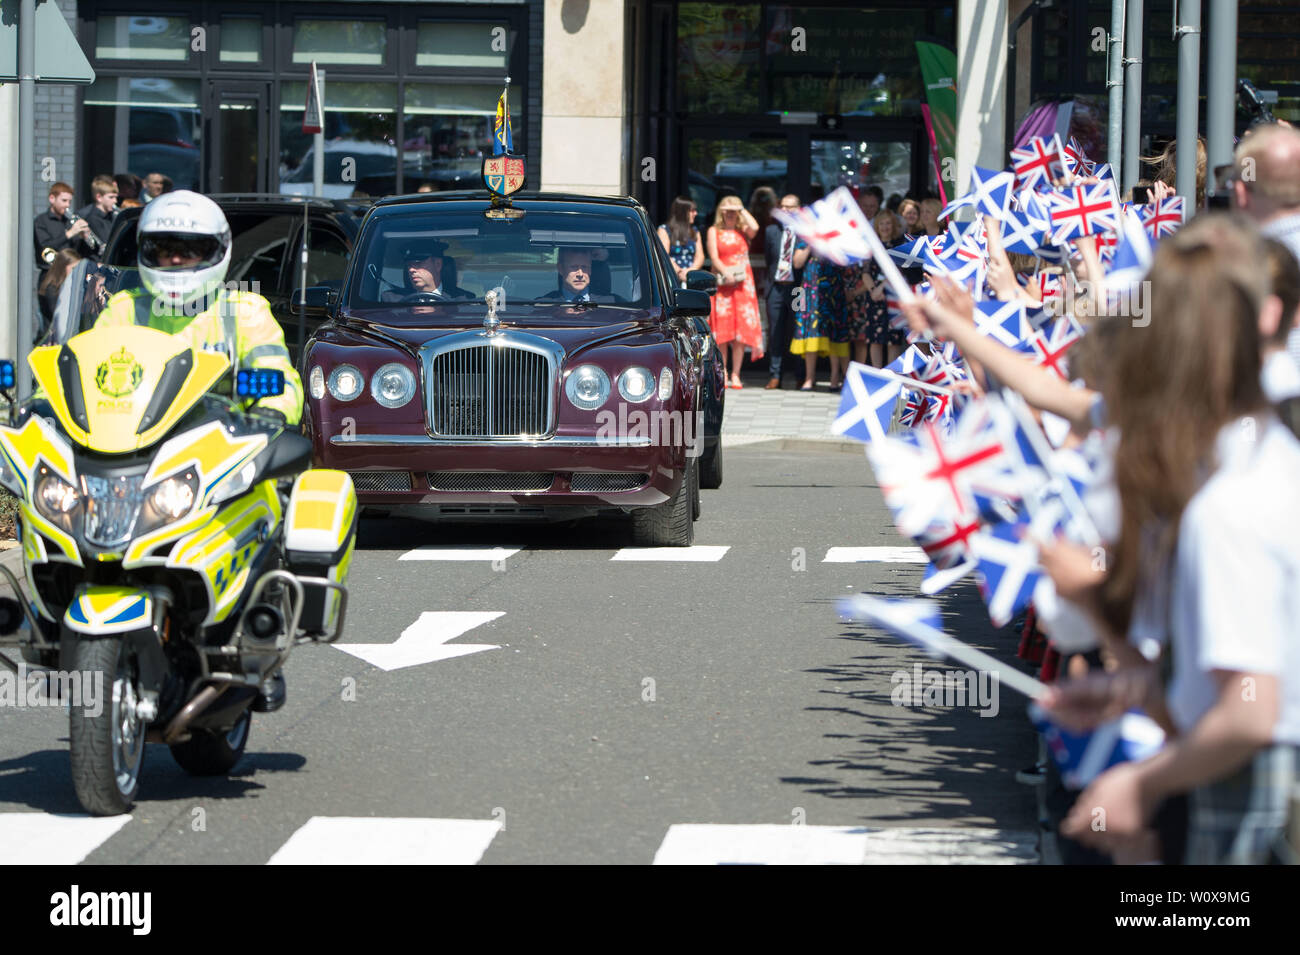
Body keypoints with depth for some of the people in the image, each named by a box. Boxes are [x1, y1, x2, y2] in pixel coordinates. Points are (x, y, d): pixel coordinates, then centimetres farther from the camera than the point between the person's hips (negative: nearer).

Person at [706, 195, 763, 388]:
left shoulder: (743, 231, 11)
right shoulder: (714, 231, 9)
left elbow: (755, 228, -13)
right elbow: (714, 256, -2)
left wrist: (742, 210, 0)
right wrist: (725, 272, -18)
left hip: (743, 283, 1)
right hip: (722, 283, -1)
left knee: (742, 328, -3)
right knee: (722, 328, -6)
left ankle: (735, 374, 0)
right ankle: (722, 374, -2)